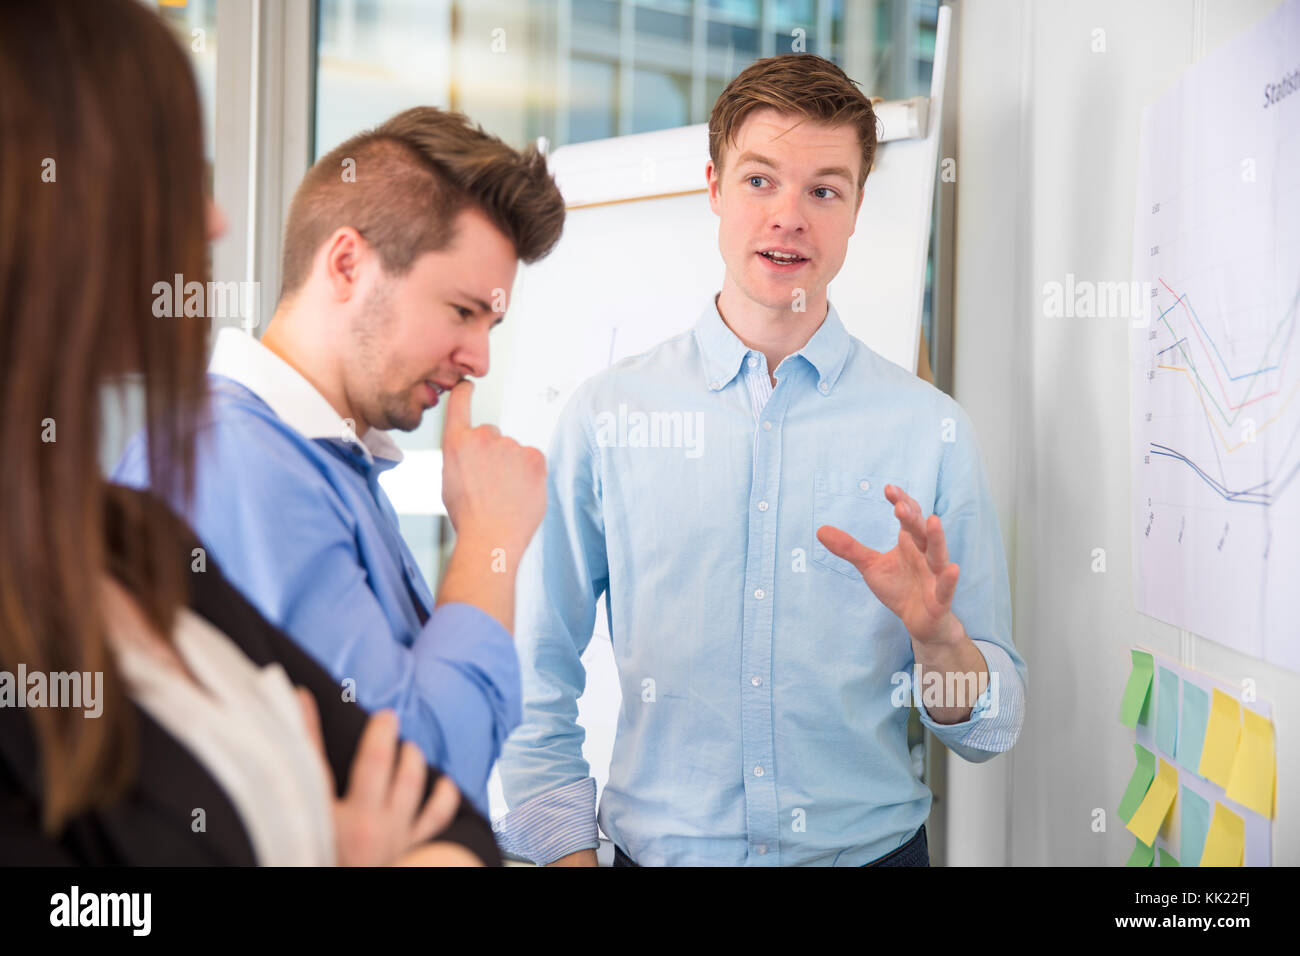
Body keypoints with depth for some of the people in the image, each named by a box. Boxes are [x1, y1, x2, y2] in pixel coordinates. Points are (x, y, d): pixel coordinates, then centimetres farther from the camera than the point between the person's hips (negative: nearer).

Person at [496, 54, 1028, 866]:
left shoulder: (931, 429, -5)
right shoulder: (604, 415, -5)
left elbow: (991, 727, -3)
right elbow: (537, 683, 1)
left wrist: (938, 635, -21)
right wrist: (570, 852, -7)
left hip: (873, 848, 1)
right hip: (660, 848, 0)